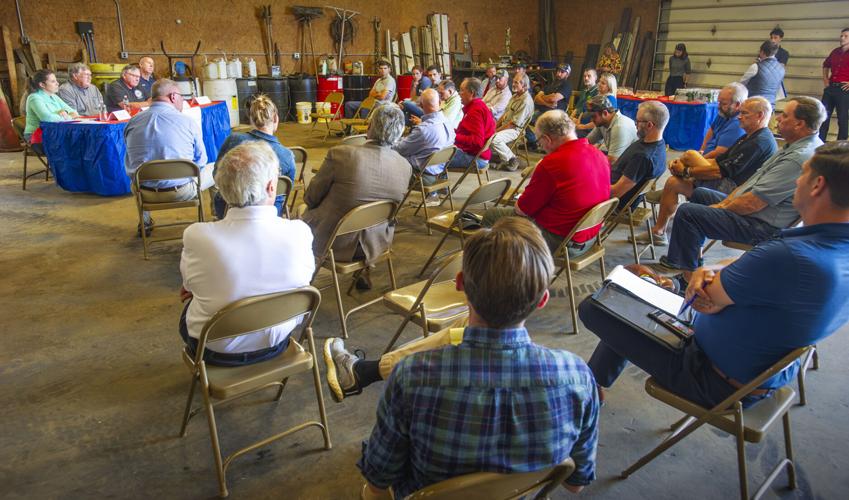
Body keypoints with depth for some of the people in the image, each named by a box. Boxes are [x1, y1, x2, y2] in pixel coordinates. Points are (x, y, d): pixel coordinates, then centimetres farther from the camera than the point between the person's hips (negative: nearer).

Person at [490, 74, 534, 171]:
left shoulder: (526, 101, -20)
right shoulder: (515, 96, 12)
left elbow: (514, 123, -22)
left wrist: (497, 130, -17)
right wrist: (495, 126, 4)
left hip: (515, 130, -10)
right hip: (504, 125, 10)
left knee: (495, 139, -32)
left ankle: (512, 160, -14)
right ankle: (497, 154, 16)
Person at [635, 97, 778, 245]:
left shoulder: (760, 142, -17)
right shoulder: (749, 138, 17)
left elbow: (719, 171, -22)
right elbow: (719, 160, 14)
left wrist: (685, 171, -13)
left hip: (732, 189, -10)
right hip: (728, 184, 10)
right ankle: (658, 232, 7)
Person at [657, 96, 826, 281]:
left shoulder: (799, 158, -26)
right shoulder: (794, 147, 8)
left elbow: (751, 204, -27)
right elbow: (755, 180, 12)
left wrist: (721, 208, -10)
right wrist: (725, 203, 4)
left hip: (762, 226, -11)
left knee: (687, 212, -18)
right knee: (699, 194, 22)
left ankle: (687, 274, -4)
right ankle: (695, 252, 23)